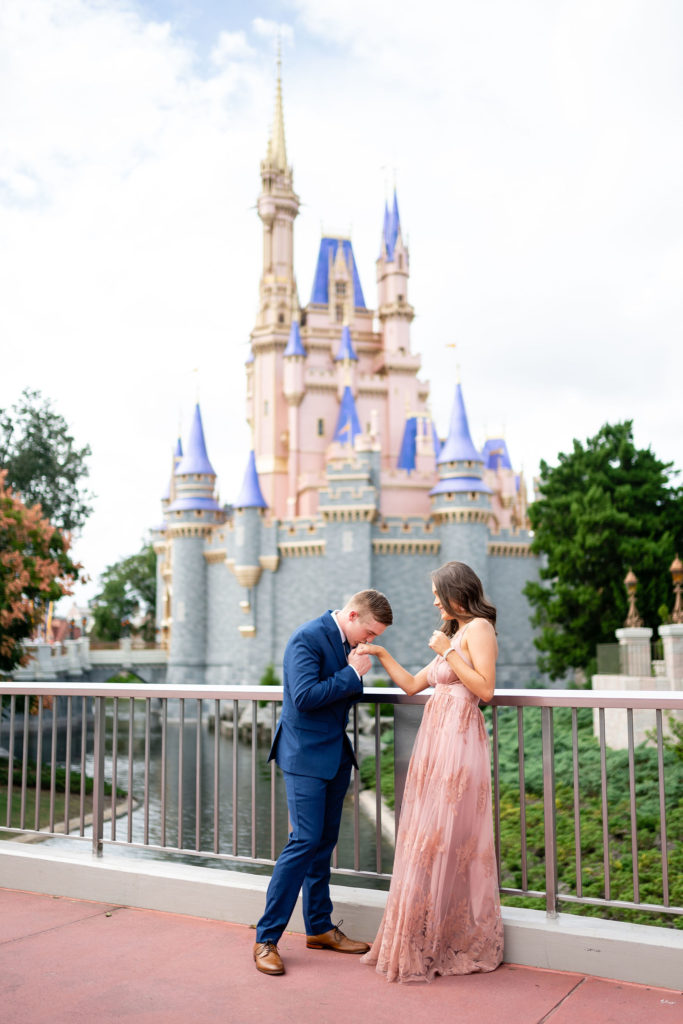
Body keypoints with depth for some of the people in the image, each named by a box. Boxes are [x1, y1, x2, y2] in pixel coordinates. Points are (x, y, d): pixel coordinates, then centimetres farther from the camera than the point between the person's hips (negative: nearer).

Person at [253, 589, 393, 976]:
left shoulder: (348, 642, 10)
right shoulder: (307, 638, -16)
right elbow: (305, 696, -25)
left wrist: (355, 673, 1)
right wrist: (352, 673, -19)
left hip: (336, 754, 8)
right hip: (307, 755, -8)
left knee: (325, 842, 14)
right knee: (305, 841, -10)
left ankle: (320, 928, 26)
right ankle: (267, 939, 0)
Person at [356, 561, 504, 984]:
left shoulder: (479, 628, -5)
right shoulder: (453, 635, 23)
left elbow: (485, 689, -16)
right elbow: (412, 684, 23)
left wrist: (448, 652, -13)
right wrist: (381, 654, 18)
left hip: (458, 739, -9)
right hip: (436, 739, 9)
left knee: (444, 837, -5)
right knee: (428, 838, 9)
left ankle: (430, 948, 3)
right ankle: (426, 940, 17)